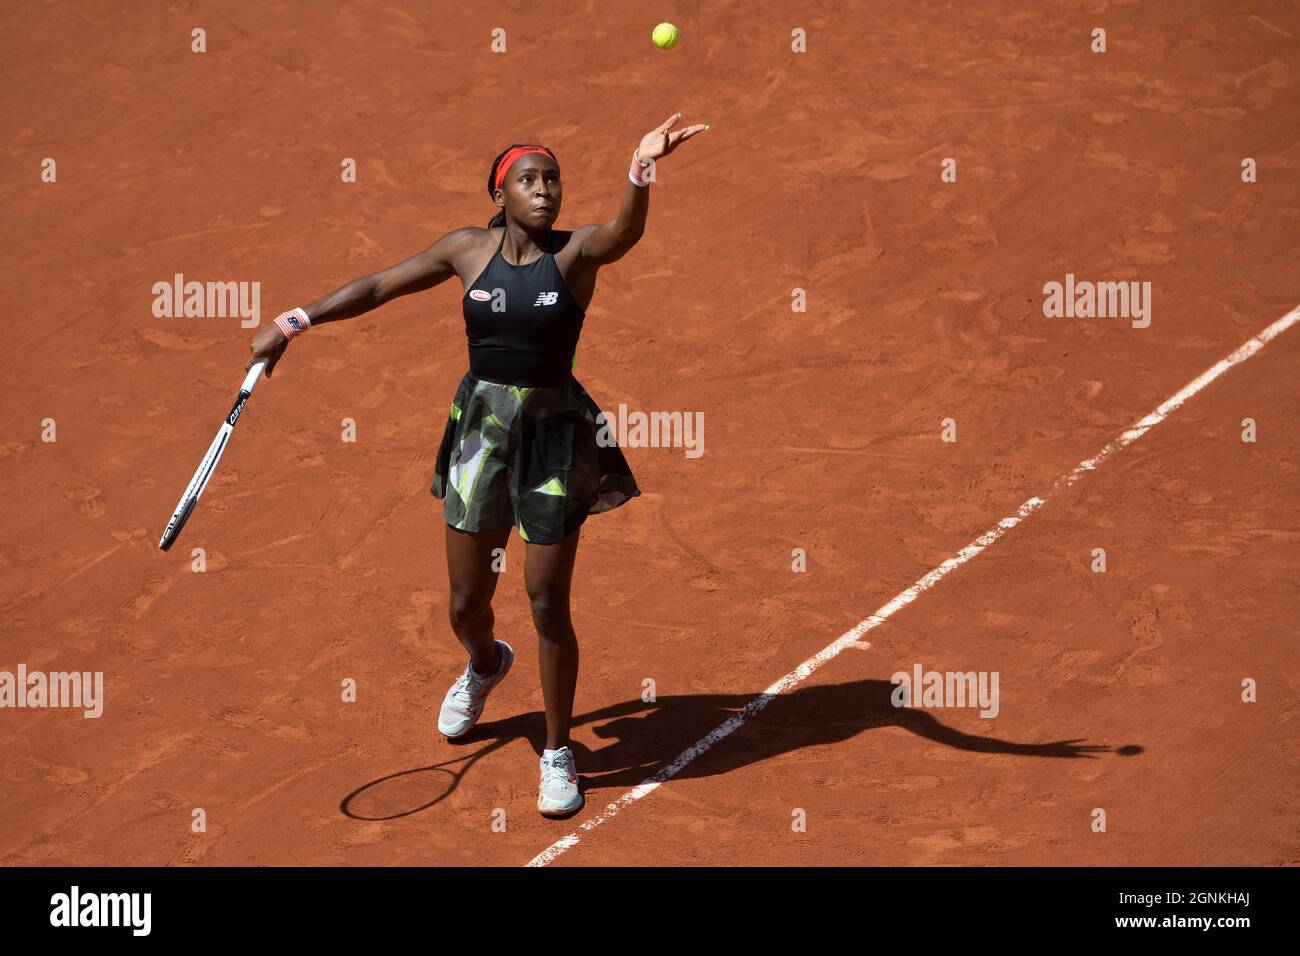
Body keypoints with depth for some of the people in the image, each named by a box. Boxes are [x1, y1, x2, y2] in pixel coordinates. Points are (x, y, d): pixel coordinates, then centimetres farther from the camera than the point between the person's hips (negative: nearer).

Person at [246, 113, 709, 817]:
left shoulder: (577, 251, -9)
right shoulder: (469, 249, -1)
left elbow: (626, 233, -32)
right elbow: (377, 288, 5)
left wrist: (641, 168, -52)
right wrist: (294, 322, -2)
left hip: (553, 434, -3)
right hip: (480, 425, 3)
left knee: (548, 605, -1)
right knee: (466, 604, 12)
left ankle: (558, 755, 18)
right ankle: (486, 665, 50)